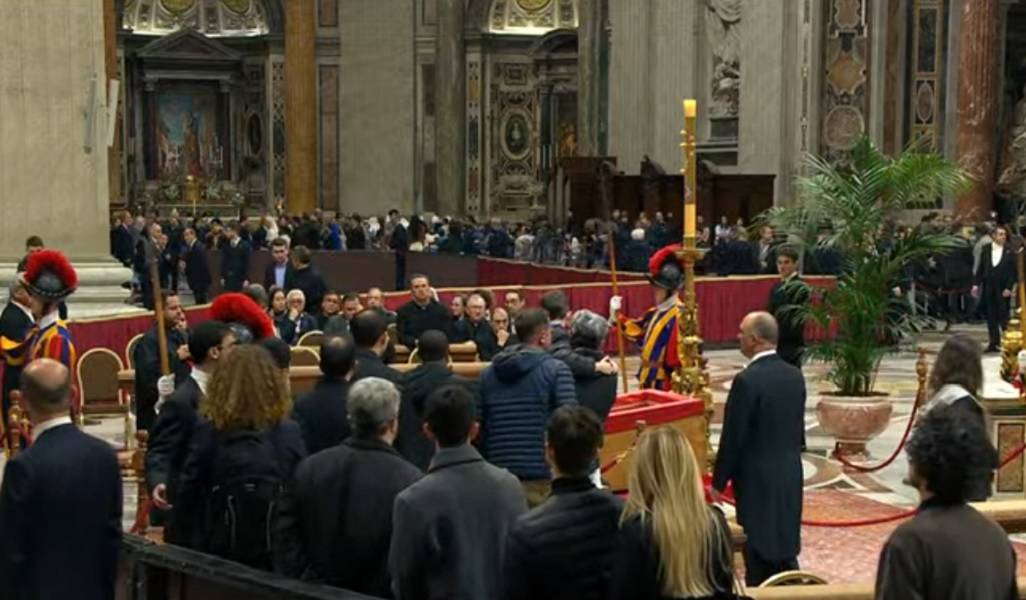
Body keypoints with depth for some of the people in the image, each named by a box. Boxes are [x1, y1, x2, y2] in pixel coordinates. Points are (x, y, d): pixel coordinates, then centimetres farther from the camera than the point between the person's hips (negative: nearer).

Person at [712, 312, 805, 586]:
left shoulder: (747, 380, -19)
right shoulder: (795, 376, 4)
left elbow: (733, 437, -15)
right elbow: (799, 428, 12)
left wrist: (718, 481, -5)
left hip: (757, 479, -7)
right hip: (790, 474, 7)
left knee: (758, 553, 0)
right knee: (785, 548, 15)